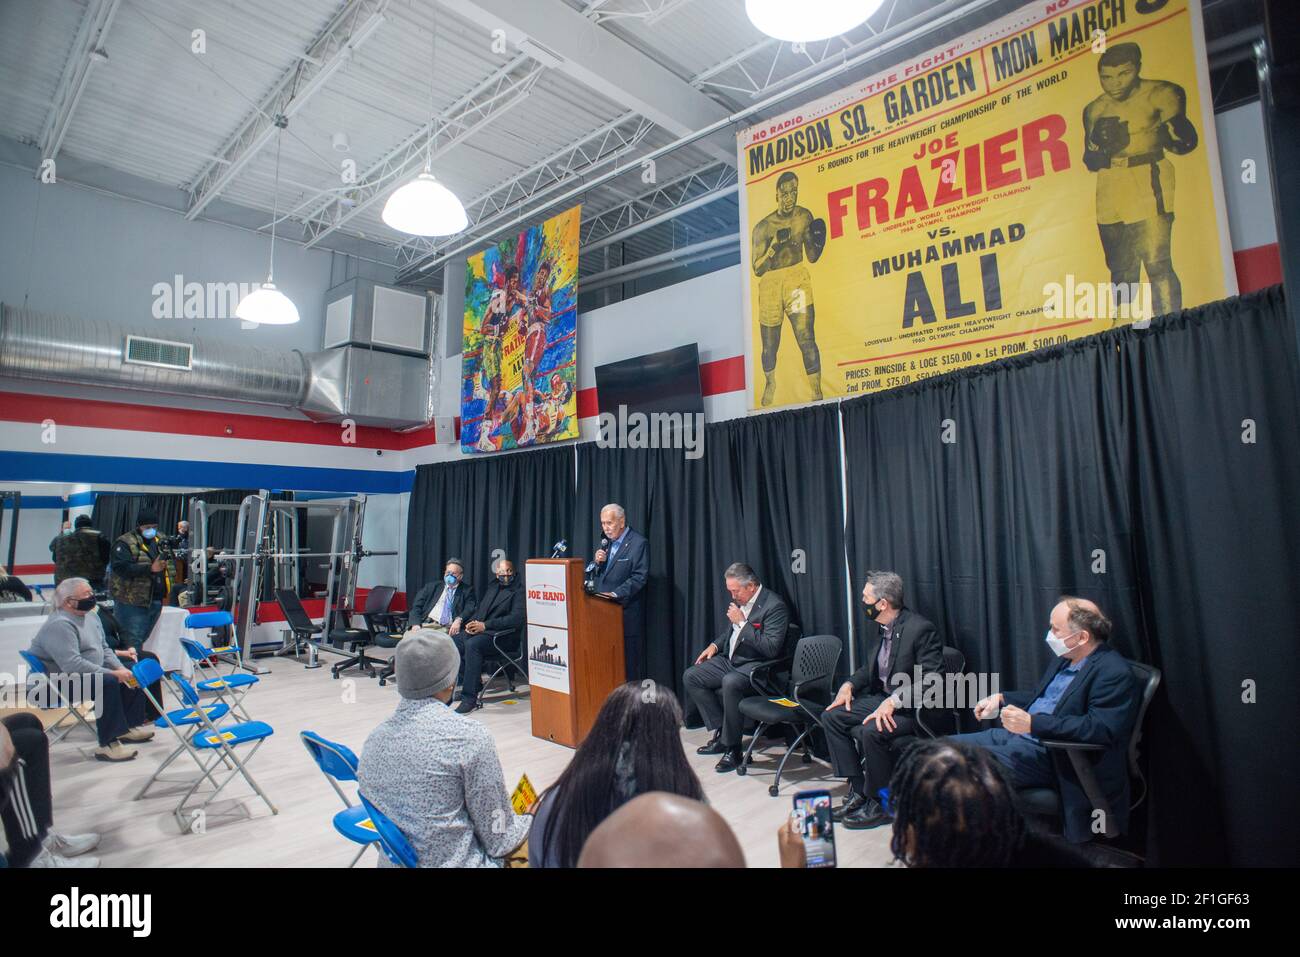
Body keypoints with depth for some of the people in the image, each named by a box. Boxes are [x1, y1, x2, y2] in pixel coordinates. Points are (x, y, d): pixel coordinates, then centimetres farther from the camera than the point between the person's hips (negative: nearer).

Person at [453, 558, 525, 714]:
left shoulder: (519, 590, -4)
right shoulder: (493, 587, 20)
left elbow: (516, 619, -15)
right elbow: (479, 608, 23)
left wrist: (485, 625, -17)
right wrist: (472, 622, -1)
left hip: (501, 634, -8)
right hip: (478, 629, 8)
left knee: (472, 644, -34)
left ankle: (470, 698, -28)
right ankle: (473, 681, 4)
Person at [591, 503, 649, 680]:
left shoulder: (639, 543, -8)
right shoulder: (608, 543, 16)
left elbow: (640, 577, -14)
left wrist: (616, 594, -22)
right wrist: (598, 563, -1)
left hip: (626, 612, -7)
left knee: (629, 662, -3)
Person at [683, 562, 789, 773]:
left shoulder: (775, 606, -18)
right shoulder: (739, 600, 7)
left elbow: (771, 648, -26)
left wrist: (742, 622, -24)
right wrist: (714, 645, 6)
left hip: (755, 666, -9)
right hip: (731, 659, 9)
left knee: (730, 683, -37)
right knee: (690, 676, -3)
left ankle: (732, 749, -19)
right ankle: (720, 732, 4)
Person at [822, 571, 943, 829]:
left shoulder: (921, 629, -21)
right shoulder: (882, 626, 5)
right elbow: (870, 668, 18)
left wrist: (893, 701, -32)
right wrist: (849, 685, 1)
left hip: (912, 708, -9)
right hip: (881, 698, 9)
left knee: (871, 731, -31)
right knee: (831, 716, -1)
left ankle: (880, 804, -8)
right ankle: (858, 790, 4)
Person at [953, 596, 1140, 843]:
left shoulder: (1114, 673, -15)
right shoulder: (1065, 660, 13)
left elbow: (1100, 728, -26)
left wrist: (1033, 723, -30)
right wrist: (1001, 698, 10)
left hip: (1046, 753, -9)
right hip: (1014, 736, 9)